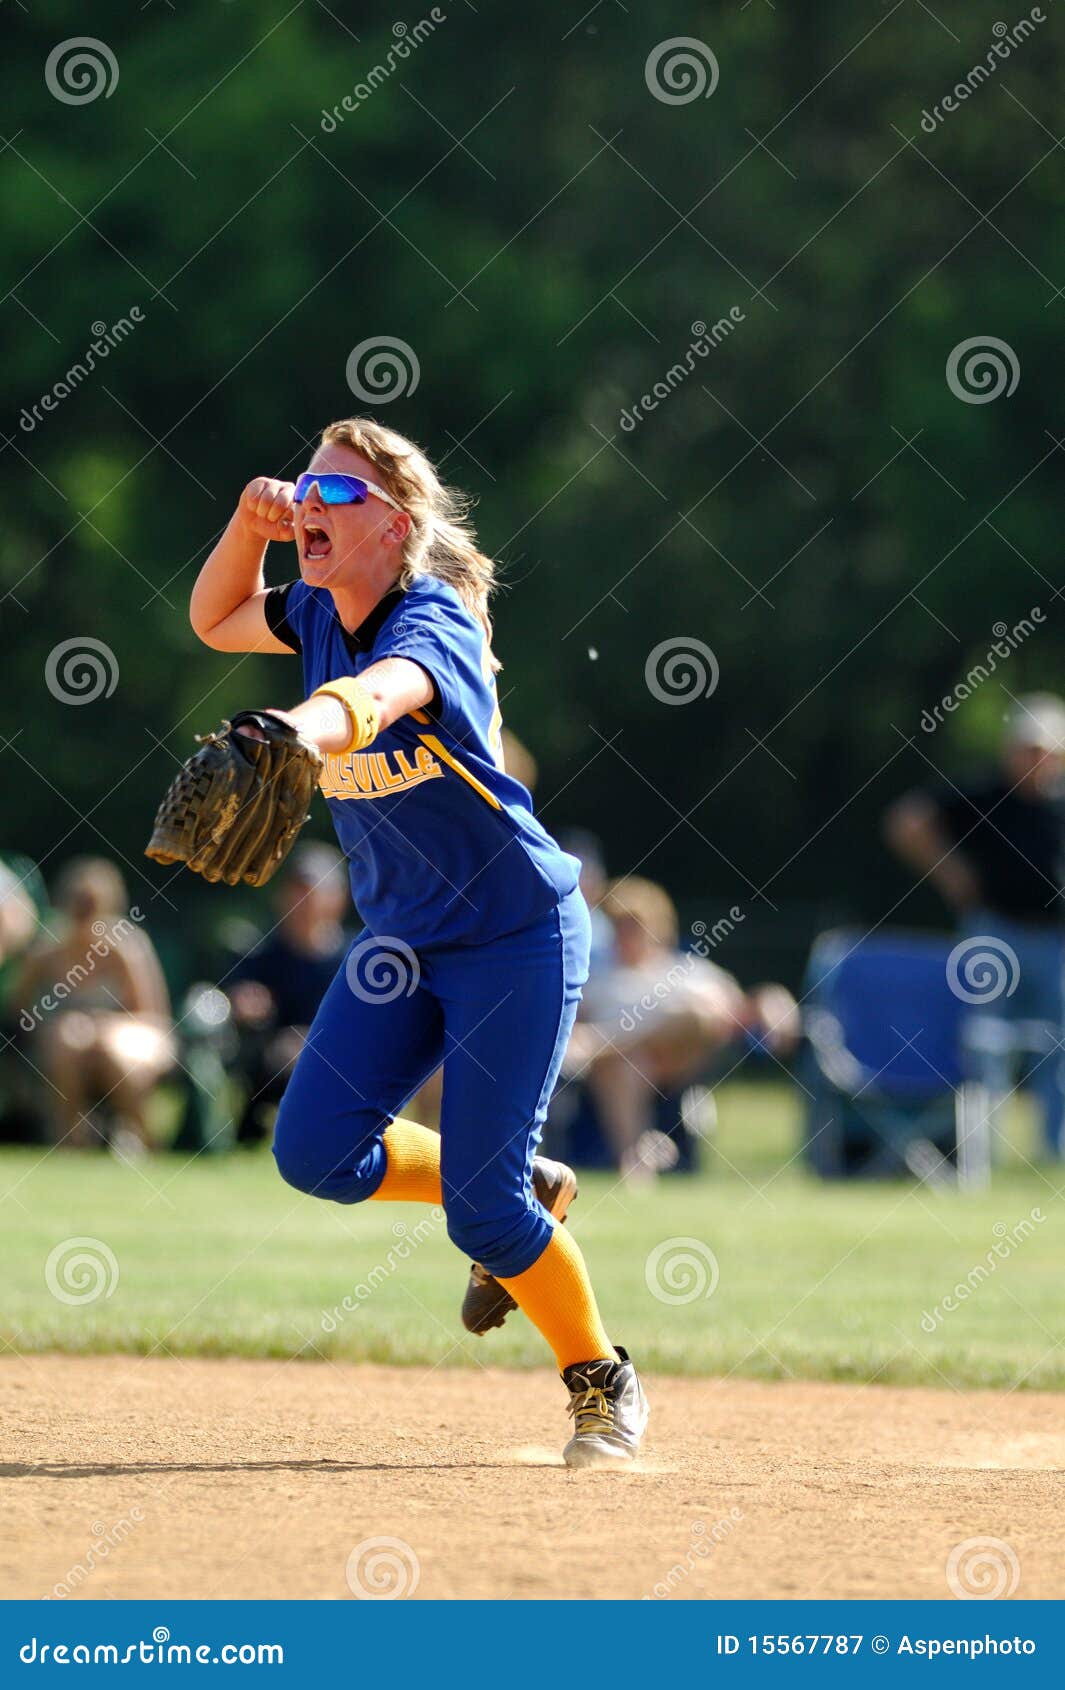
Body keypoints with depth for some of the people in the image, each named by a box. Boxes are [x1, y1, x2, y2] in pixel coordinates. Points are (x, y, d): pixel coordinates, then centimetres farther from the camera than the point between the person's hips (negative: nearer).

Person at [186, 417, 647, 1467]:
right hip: (400, 939, 8)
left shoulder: (432, 623, -23)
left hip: (516, 933, -8)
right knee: (315, 1151, -8)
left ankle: (602, 1381, 14)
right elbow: (215, 621, 19)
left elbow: (376, 695, -46)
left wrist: (296, 731, -70)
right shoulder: (319, 613, 1)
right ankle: (525, 1193, 19)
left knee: (483, 1209, -12)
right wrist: (251, 523, -3)